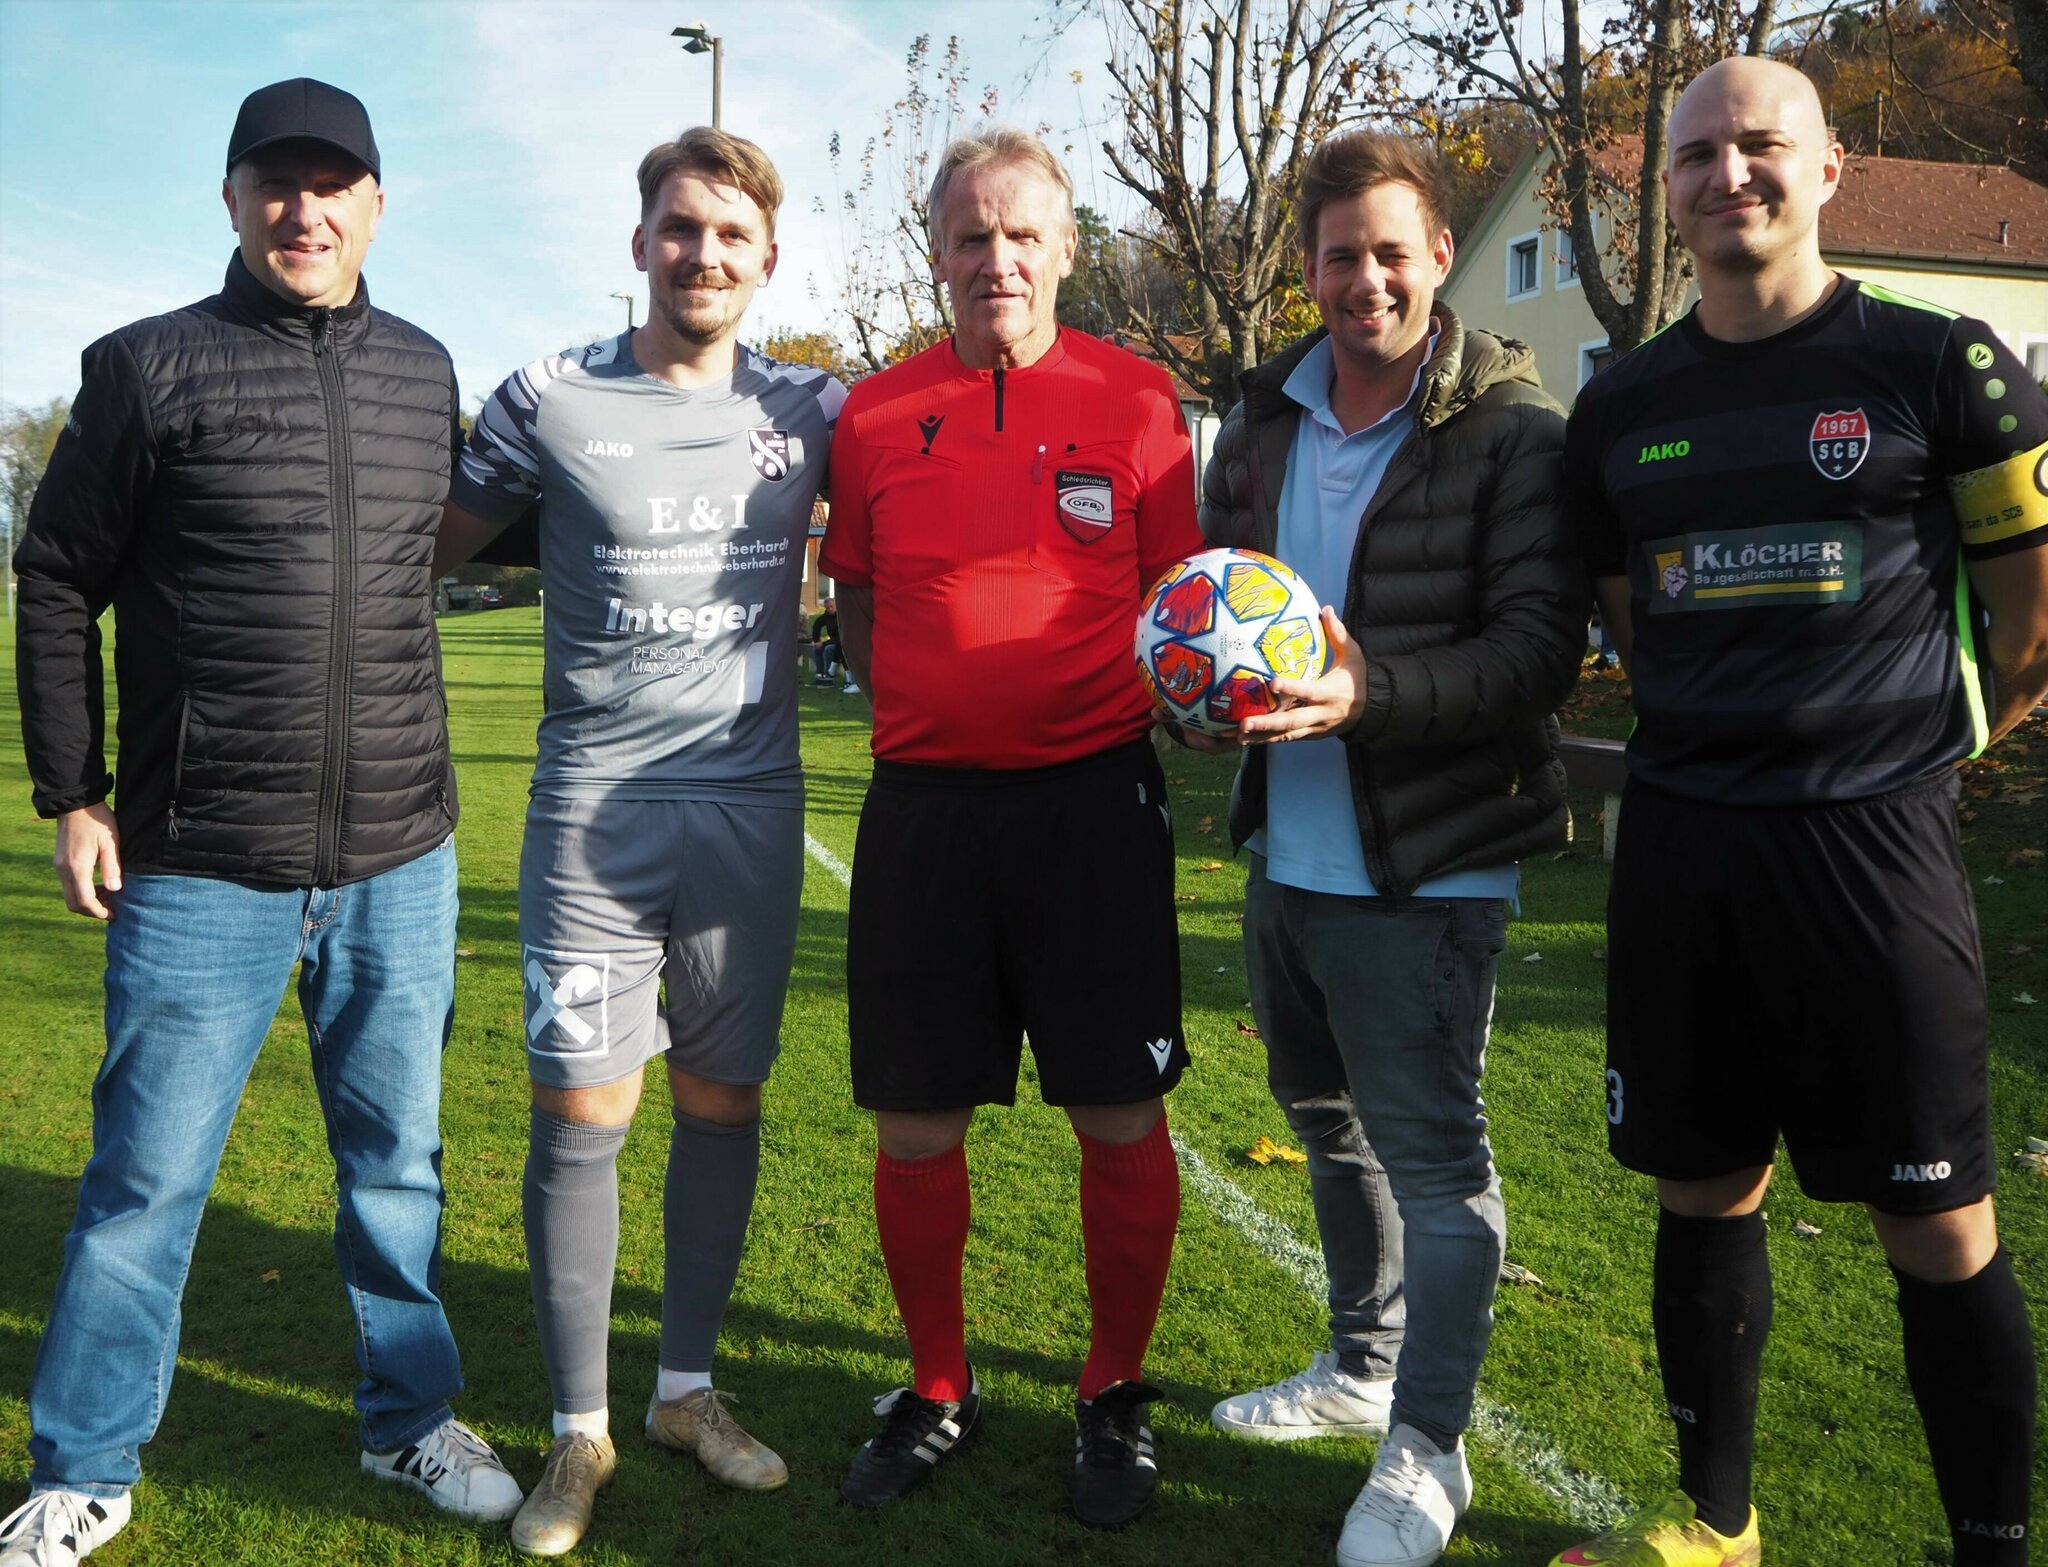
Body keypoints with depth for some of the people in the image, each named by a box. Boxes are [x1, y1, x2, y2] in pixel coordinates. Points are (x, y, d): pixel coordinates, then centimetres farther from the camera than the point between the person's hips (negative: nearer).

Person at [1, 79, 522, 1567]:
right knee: (147, 1178, 5)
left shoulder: (424, 372, 9)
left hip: (400, 857, 3)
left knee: (397, 1157, 13)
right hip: (201, 867, -3)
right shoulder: (150, 368, -2)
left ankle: (413, 1419, 31)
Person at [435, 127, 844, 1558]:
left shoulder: (808, 409, 6)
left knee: (724, 1102, 10)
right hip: (594, 808, -2)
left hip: (752, 807, 2)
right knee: (582, 1111, -1)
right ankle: (579, 1432, 17)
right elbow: (438, 543, 11)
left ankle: (689, 1387, 29)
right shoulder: (550, 402, 1)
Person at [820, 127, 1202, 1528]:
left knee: (1122, 1119, 3)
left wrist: (1172, 697, -8)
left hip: (1094, 796, -1)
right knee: (915, 1123, 8)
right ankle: (939, 1390, 30)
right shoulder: (875, 414, 6)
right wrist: (923, 717, 5)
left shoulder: (1134, 399, 2)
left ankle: (1117, 1395, 26)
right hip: (922, 804, 2)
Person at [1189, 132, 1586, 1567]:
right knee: (1330, 1121, 20)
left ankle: (1427, 1448, 19)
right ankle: (1362, 1366, 41)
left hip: (1425, 867, -7)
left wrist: (1377, 693, -31)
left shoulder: (1514, 428, -10)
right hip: (1284, 848, 7)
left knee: (1433, 1152, 1)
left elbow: (1541, 648, -16)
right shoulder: (1262, 424, 9)